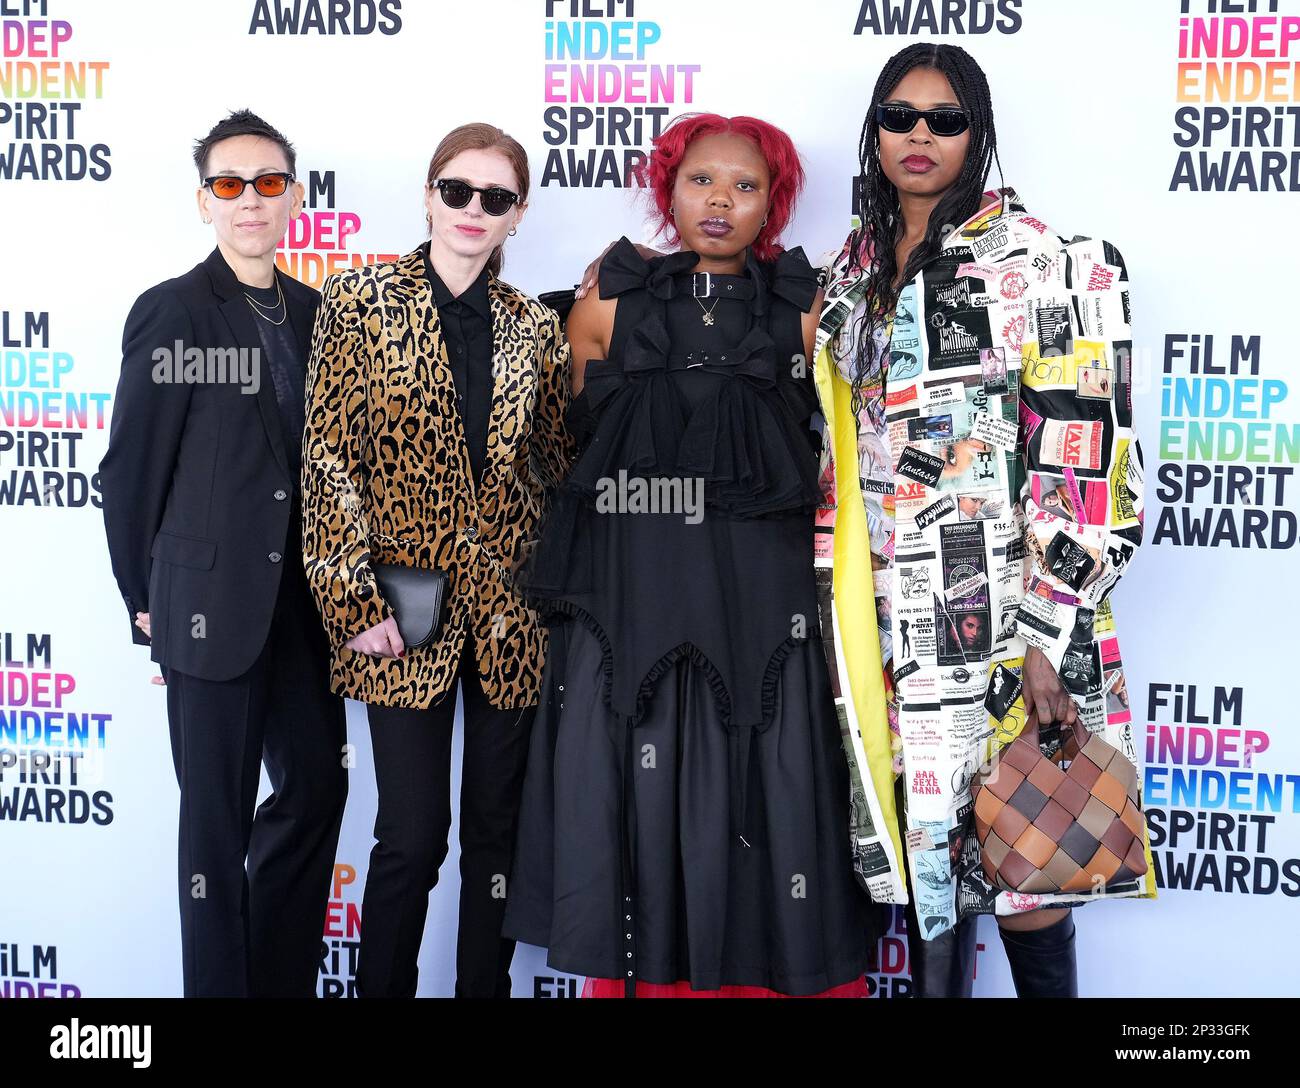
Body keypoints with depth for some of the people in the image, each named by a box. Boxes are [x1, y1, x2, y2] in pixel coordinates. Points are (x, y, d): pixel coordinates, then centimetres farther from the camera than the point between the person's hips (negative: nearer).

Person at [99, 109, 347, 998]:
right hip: (214, 603, -5)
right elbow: (130, 468, -4)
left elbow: (323, 456, 11)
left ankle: (282, 979, 30)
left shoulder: (315, 314, 8)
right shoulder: (171, 313, -6)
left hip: (303, 603, 6)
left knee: (317, 787, 12)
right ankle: (220, 983, 22)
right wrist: (144, 599, -2)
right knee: (218, 816, 5)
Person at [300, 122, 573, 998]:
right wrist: (354, 598, -10)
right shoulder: (359, 302, -1)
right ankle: (383, 988, 21)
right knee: (412, 835, 0)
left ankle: (486, 987, 27)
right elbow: (330, 457, -5)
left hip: (511, 612, 3)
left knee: (499, 828, 11)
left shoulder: (537, 328, 8)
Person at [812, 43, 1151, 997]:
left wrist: (1047, 636, -15)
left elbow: (1084, 461, -10)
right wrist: (836, 618, 11)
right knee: (927, 849, 12)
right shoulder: (850, 280, 13)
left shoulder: (1041, 261, -4)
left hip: (1014, 616, -5)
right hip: (893, 623, 5)